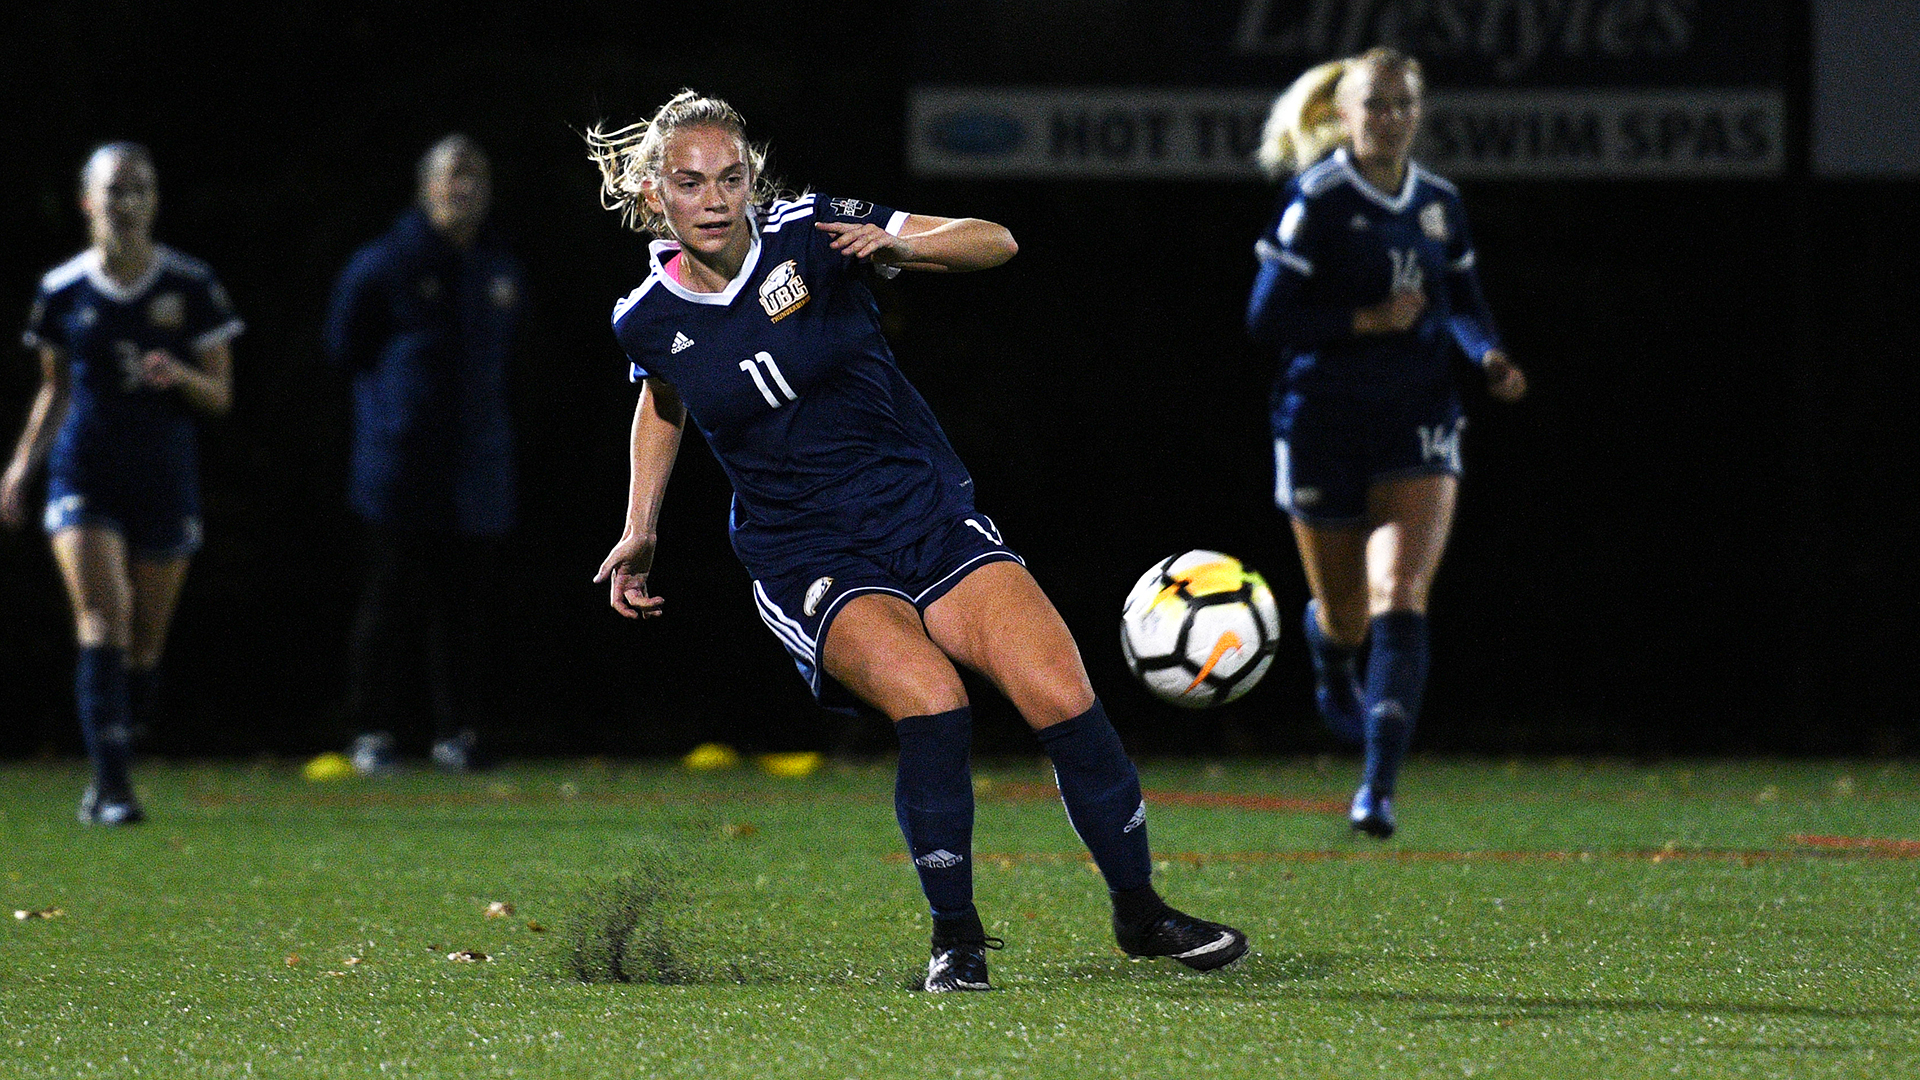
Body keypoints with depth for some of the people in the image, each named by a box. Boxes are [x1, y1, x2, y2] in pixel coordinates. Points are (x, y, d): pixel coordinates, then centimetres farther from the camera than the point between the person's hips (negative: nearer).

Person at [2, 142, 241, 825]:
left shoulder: (191, 287, -2)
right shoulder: (63, 291, 2)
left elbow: (220, 396, 2)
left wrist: (179, 375, -19)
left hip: (166, 479, 1)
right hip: (83, 476, -1)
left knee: (144, 646, 7)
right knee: (103, 623, -16)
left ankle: (108, 775, 27)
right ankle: (112, 787, -18)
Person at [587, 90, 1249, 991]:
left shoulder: (809, 234, -9)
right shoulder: (649, 321, -3)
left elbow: (992, 242, -6)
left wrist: (896, 242, -24)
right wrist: (641, 530, 17)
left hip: (925, 509, 1)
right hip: (806, 560, -1)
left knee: (1062, 698, -15)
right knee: (930, 696, -29)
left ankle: (1139, 911, 5)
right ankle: (955, 935, -13)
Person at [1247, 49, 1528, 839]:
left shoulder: (1440, 205, 5)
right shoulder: (1315, 202, -9)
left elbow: (1465, 303, 19)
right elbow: (1266, 319, -11)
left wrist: (1489, 357, -1)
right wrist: (1368, 321, -20)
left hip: (1418, 419, 2)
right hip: (1324, 418, -2)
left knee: (1401, 596, -16)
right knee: (1346, 614, 11)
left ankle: (1379, 785, -19)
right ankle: (1332, 658, 51)